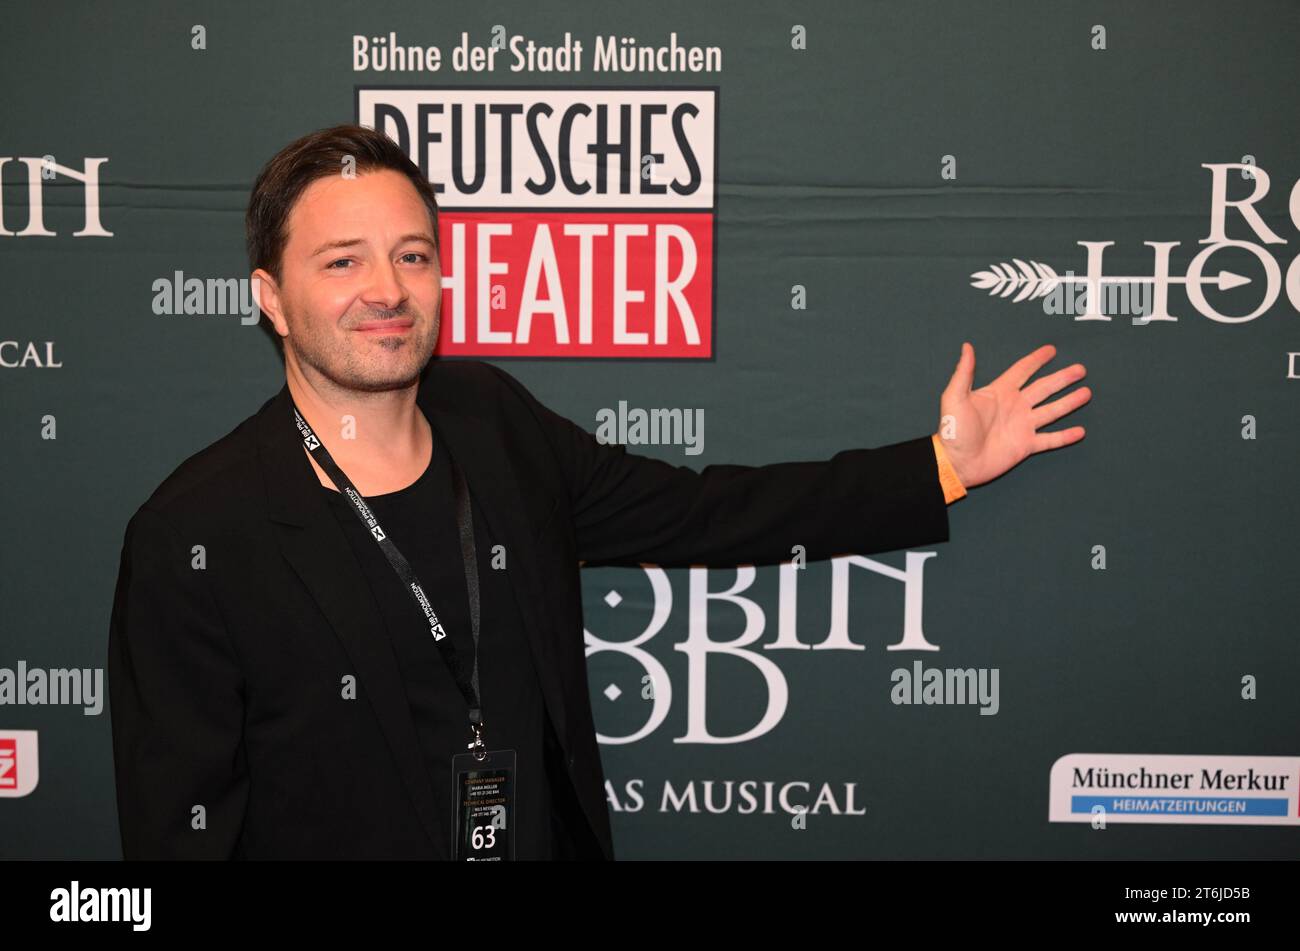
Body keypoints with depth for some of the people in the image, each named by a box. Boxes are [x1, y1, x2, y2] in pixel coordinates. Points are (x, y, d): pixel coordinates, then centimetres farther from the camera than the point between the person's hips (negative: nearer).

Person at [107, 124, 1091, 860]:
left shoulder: (492, 419, -2)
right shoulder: (195, 536, -17)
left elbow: (695, 512, 6)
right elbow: (179, 823, -13)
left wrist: (941, 466, 4)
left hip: (559, 835, 5)